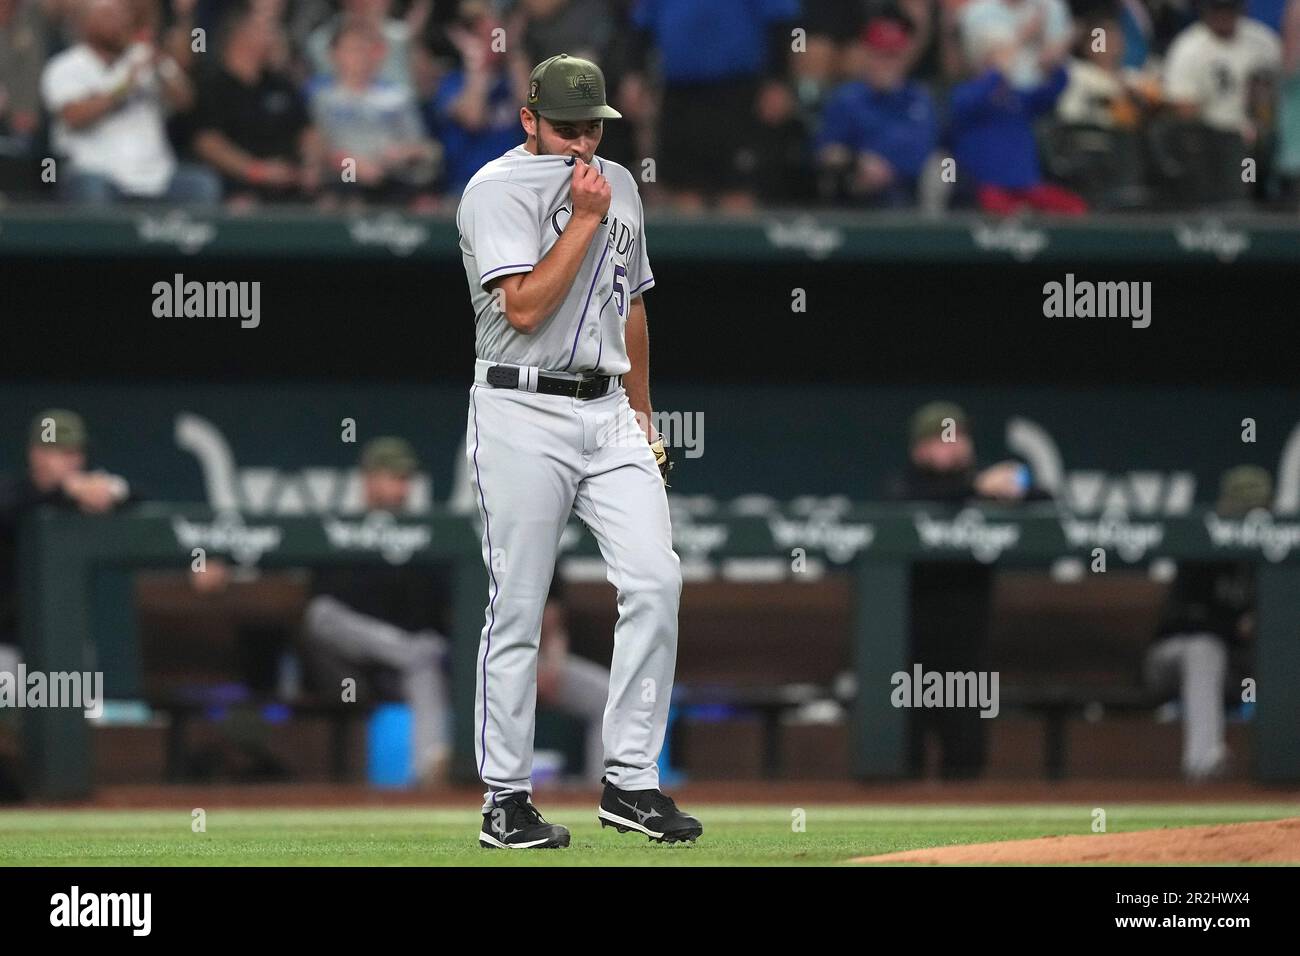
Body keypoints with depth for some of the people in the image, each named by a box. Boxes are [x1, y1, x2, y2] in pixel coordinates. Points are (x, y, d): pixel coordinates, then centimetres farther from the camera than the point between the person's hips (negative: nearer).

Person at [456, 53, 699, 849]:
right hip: (523, 415, -6)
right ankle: (506, 802, 3)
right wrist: (585, 219, -16)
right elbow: (524, 308, -19)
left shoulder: (618, 185, 15)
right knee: (518, 610, -3)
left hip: (607, 411, 6)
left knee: (656, 580, -7)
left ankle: (632, 781, -1)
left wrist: (642, 416, 22)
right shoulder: (498, 190, -8)